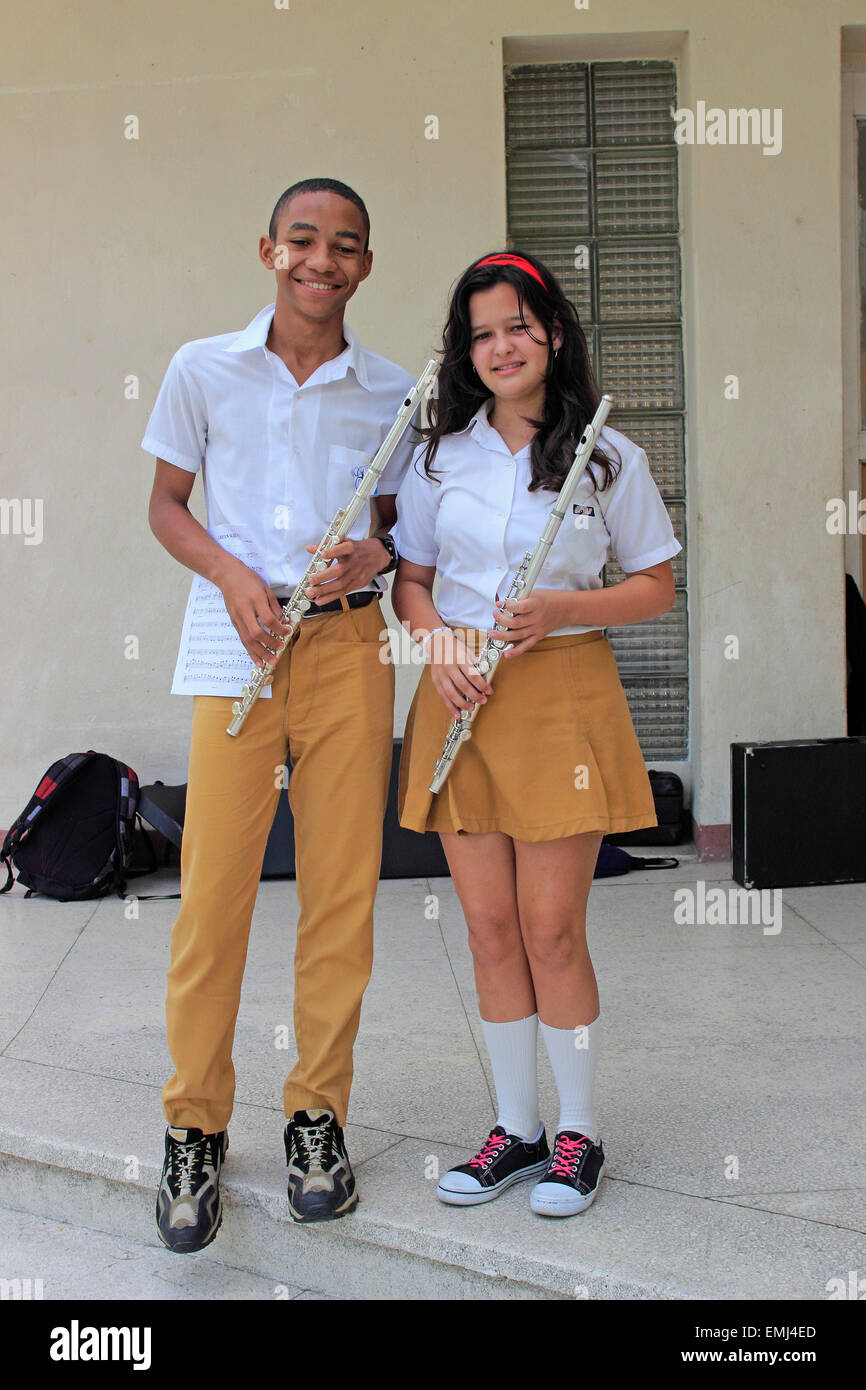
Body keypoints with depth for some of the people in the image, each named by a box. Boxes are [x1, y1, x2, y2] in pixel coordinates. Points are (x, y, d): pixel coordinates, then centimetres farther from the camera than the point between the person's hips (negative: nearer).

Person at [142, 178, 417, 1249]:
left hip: (350, 647, 2)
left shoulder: (393, 393, 8)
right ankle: (195, 1128, 13)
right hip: (241, 642, -1)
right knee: (213, 889, -3)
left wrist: (375, 555, -7)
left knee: (342, 890, 4)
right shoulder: (203, 369, 6)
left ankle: (318, 1116, 20)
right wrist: (232, 576, -8)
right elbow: (166, 503, 10)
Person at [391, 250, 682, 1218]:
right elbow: (409, 580, 13)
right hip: (462, 699, 3)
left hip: (562, 694, -3)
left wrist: (563, 608, -12)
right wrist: (439, 644, -7)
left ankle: (578, 1134, 18)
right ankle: (516, 1127, 22)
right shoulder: (438, 457, 8)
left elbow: (657, 586, 5)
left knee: (551, 930, -1)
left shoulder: (608, 456, 1)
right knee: (490, 928, 6)